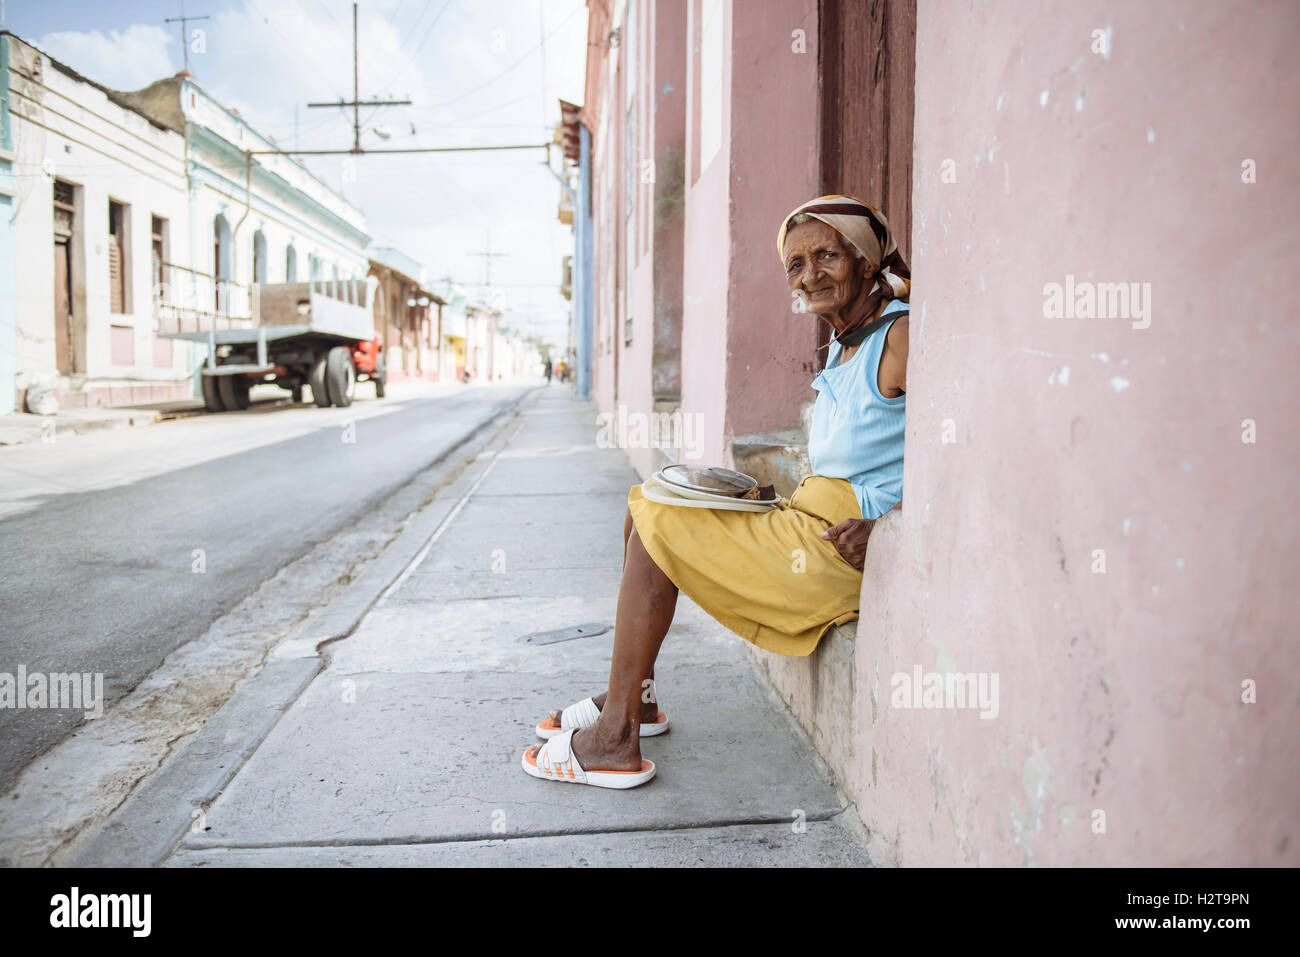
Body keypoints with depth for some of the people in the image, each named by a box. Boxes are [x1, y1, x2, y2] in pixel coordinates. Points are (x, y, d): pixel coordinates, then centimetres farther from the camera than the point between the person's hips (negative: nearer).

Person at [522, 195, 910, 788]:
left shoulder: (901, 334, -12)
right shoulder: (843, 345, 16)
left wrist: (881, 528, -26)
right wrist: (774, 499, 1)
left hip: (837, 543, -10)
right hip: (812, 518, 10)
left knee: (658, 530, -13)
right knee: (646, 511, 10)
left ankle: (613, 742, -7)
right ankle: (635, 698, 14)